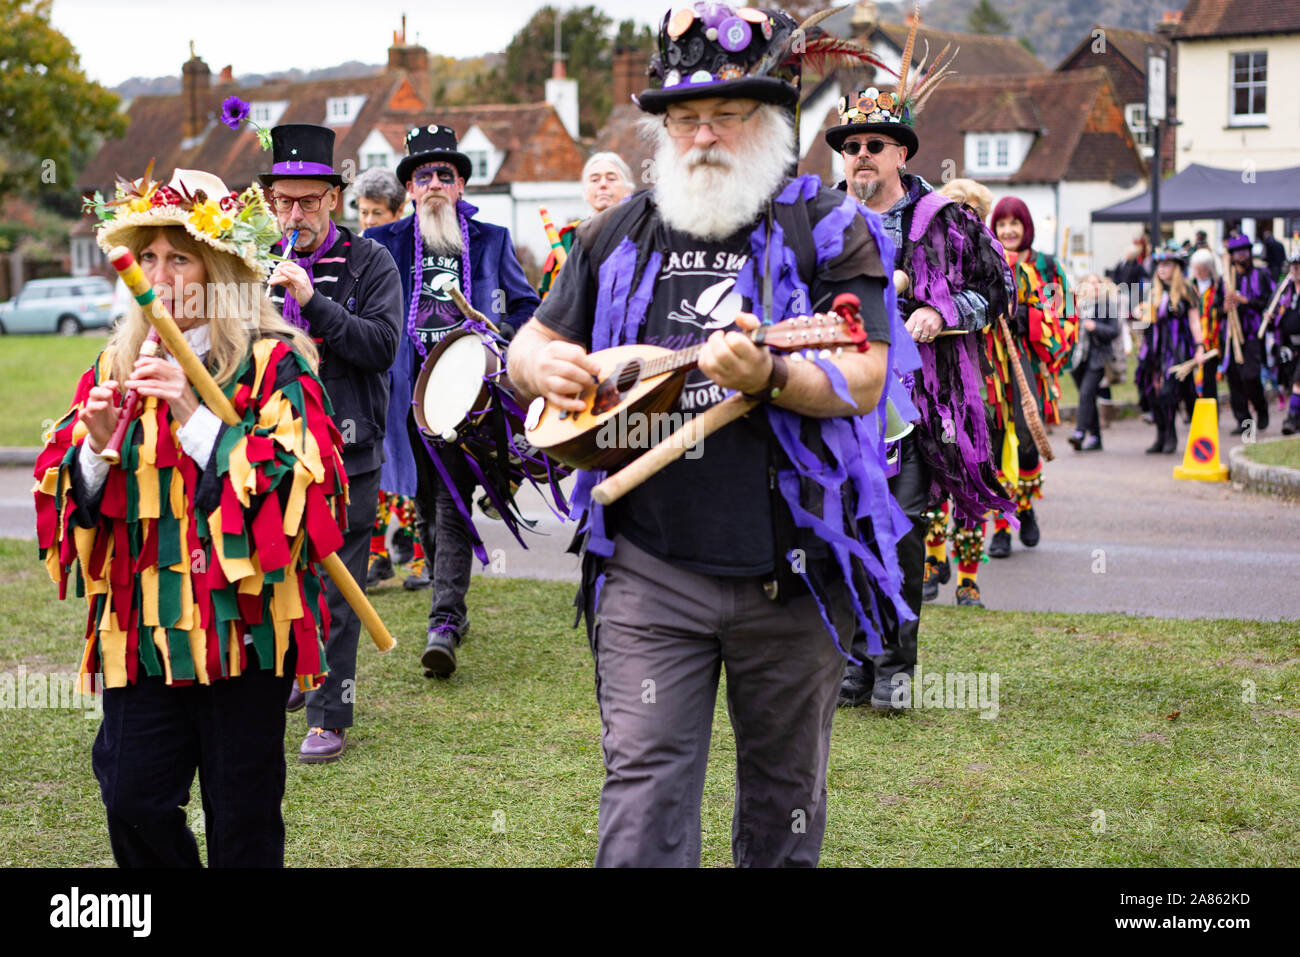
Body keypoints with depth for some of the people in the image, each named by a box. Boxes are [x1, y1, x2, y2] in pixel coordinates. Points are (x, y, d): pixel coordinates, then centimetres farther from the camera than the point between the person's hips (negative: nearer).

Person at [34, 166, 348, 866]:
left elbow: (303, 483, -15)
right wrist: (96, 446, -10)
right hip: (142, 626, 4)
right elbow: (64, 491, 12)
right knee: (133, 805, -1)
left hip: (241, 621, -4)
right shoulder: (116, 366, 12)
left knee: (242, 816, 3)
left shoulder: (273, 362, -3)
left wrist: (199, 420, -19)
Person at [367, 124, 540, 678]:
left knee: (452, 506, -12)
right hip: (409, 393, 3)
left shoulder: (491, 241, 10)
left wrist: (503, 339, -1)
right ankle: (451, 605, 27)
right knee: (425, 509, 10)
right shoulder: (384, 244, 10)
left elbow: (526, 304, 18)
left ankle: (445, 625, -17)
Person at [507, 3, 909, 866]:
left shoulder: (829, 229, -1)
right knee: (643, 778, -5)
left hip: (792, 567, -2)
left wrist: (768, 377, -30)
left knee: (784, 793, 12)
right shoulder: (620, 236, 11)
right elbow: (531, 344, 20)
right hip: (649, 563, 2)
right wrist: (543, 364, -5)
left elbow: (864, 379, -11)